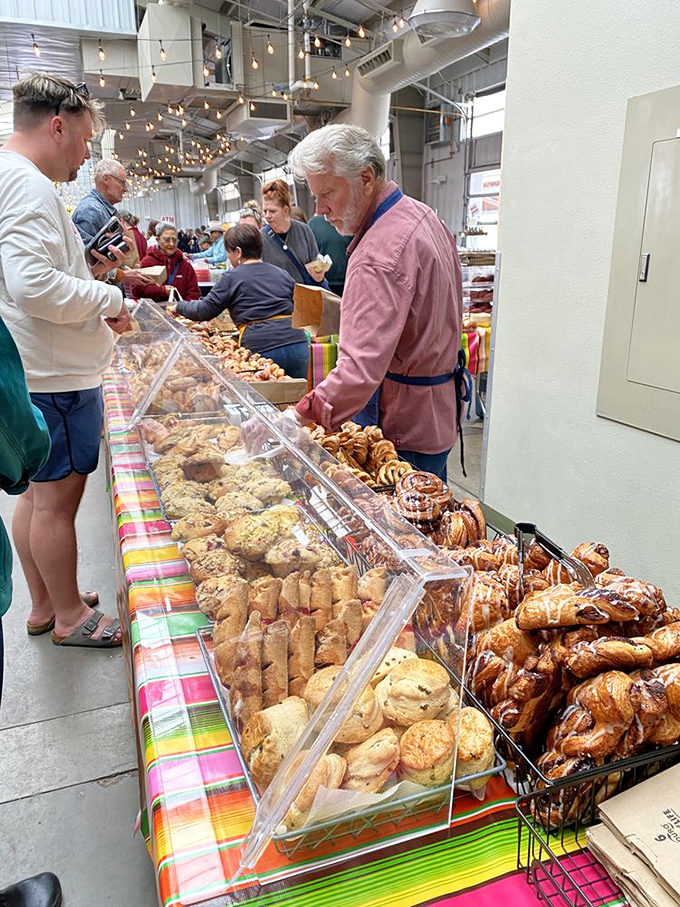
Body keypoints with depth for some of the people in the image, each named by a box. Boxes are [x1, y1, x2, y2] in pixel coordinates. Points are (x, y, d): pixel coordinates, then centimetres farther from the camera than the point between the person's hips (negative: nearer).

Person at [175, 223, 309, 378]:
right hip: (298, 344, 4)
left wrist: (179, 306, 23)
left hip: (262, 349, -4)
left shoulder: (233, 278, 3)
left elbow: (205, 311, 6)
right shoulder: (282, 274, 17)